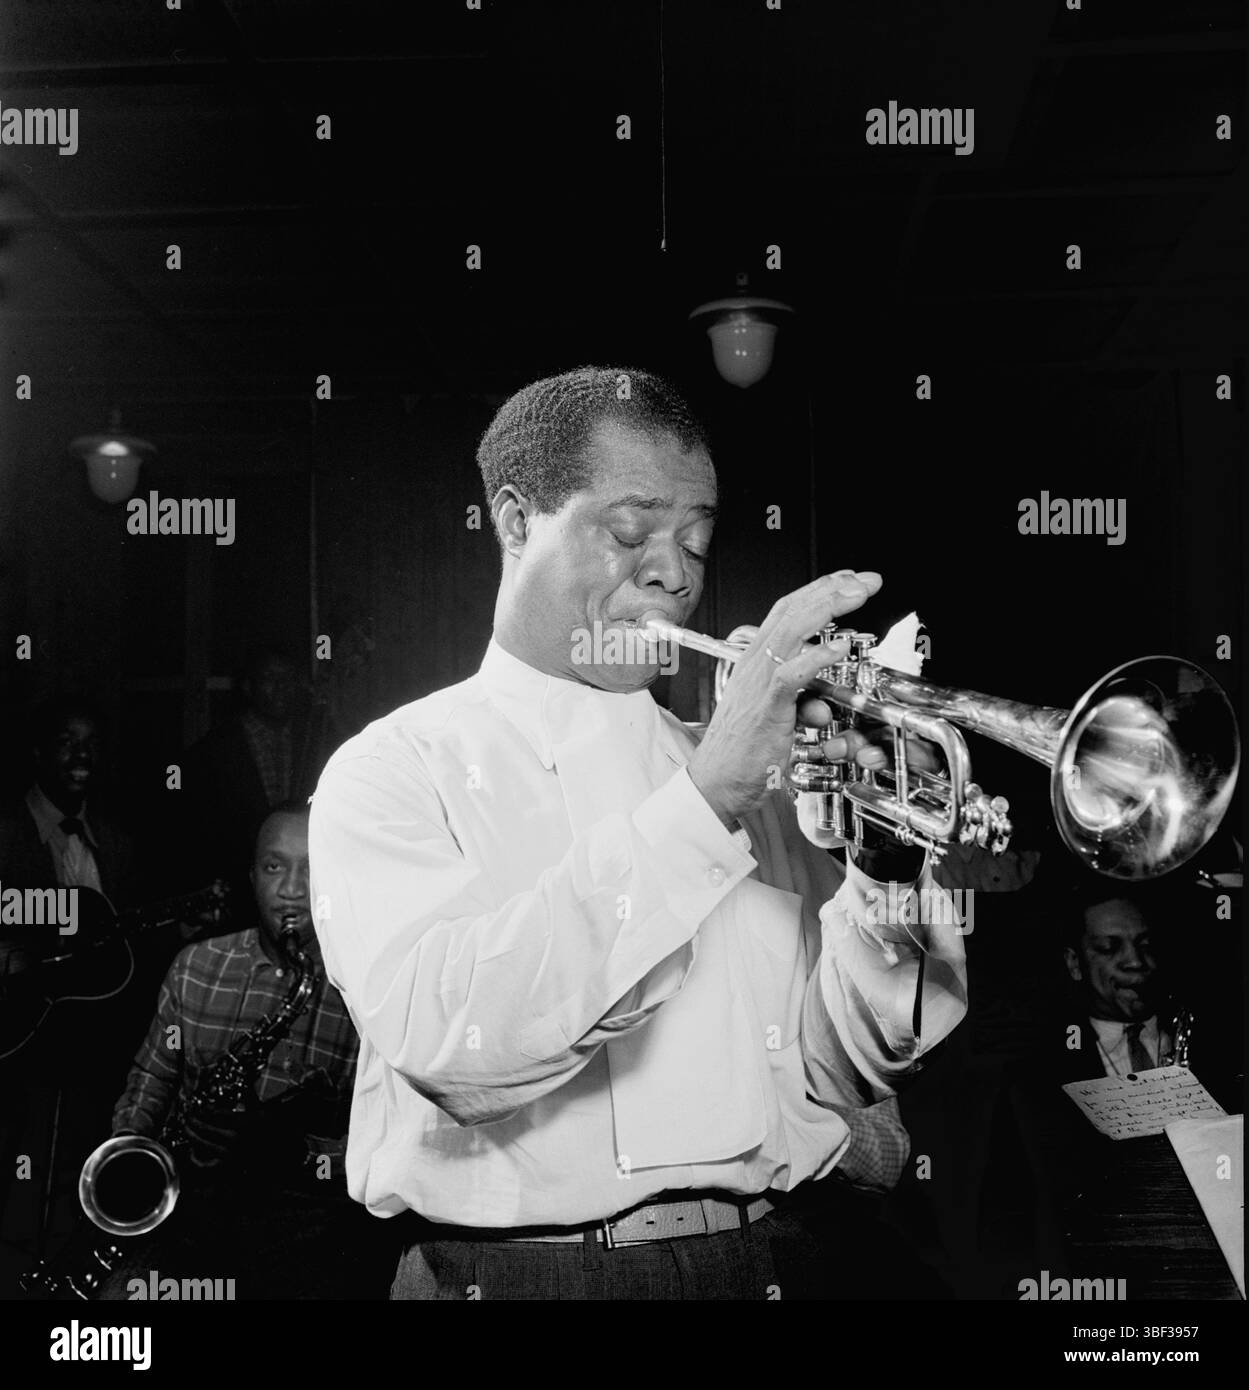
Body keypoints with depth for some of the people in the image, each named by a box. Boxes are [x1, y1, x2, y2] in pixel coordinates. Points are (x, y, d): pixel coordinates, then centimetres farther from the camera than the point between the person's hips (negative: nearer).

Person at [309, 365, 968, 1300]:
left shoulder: (751, 774, 12)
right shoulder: (396, 767, -1)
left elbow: (840, 1071, 6)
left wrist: (884, 865, -9)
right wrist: (705, 798, -21)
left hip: (777, 1257, 4)